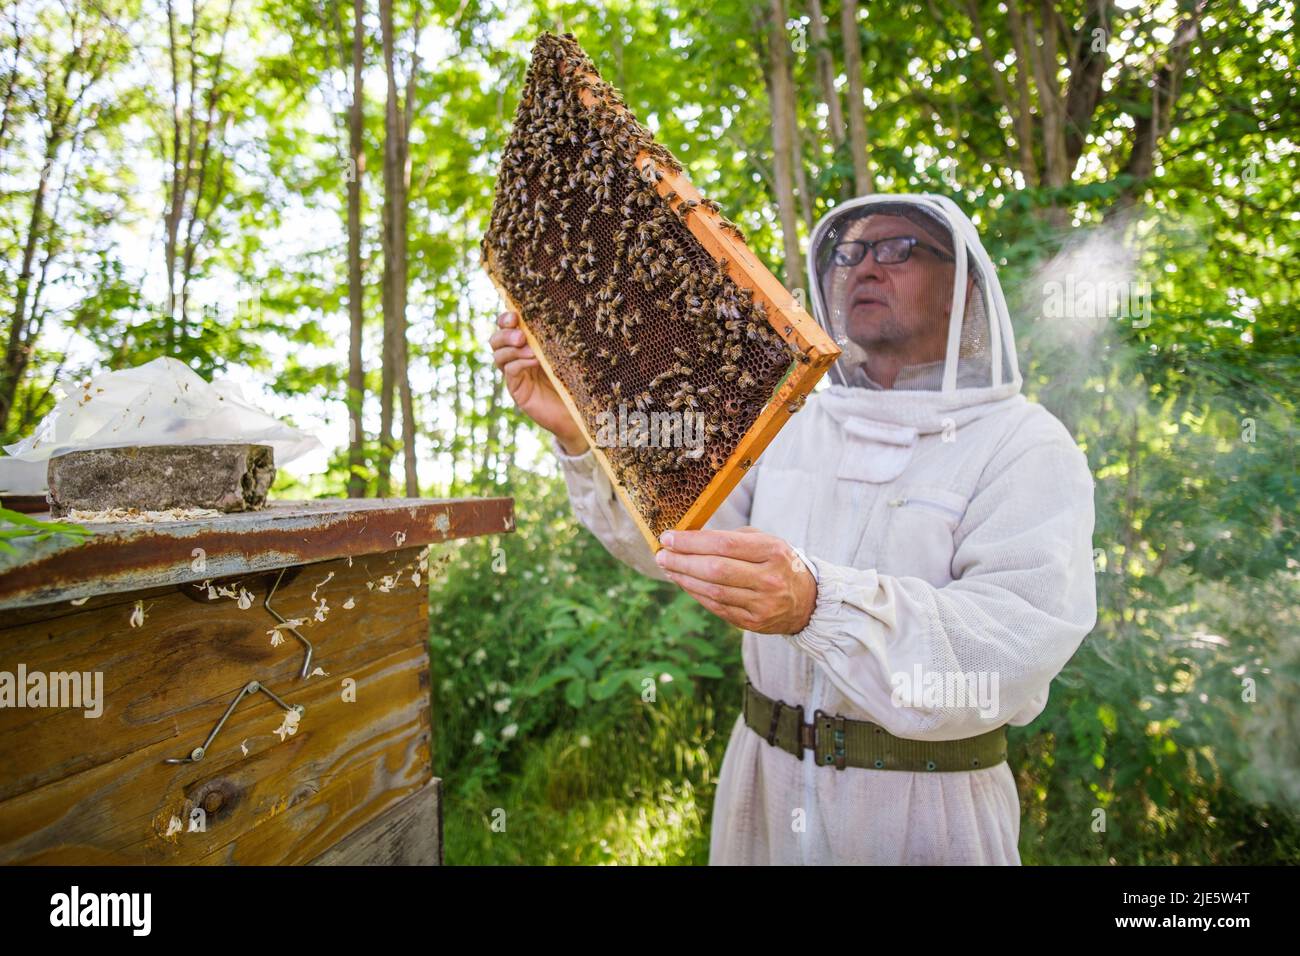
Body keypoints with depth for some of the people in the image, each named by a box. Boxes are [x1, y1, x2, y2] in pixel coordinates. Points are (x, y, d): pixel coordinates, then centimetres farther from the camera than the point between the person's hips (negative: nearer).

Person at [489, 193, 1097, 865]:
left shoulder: (1027, 446, -12)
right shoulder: (789, 424, 4)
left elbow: (1020, 646, -26)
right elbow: (669, 527, -5)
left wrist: (818, 603, -42)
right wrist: (577, 432, -20)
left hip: (923, 810, -4)